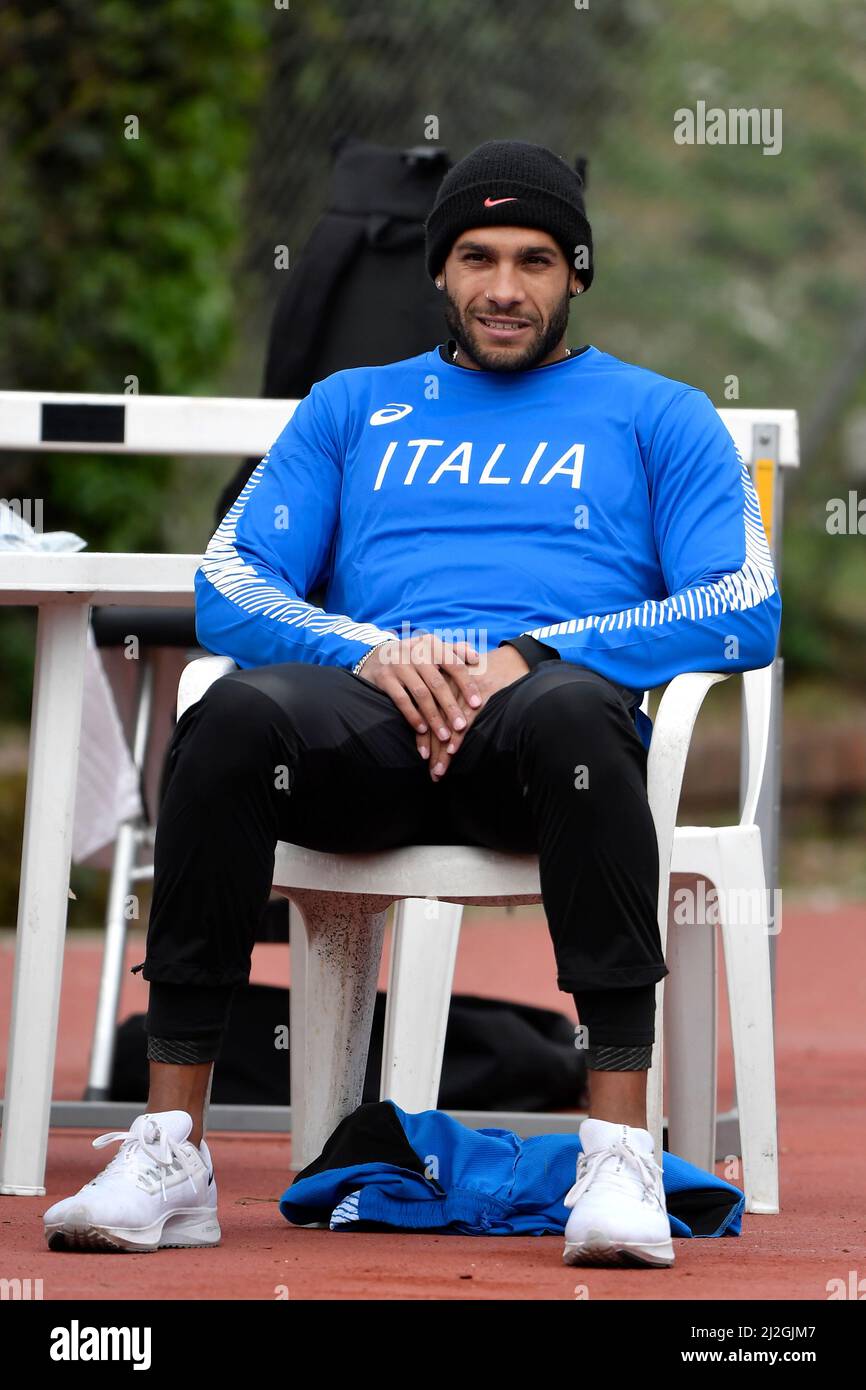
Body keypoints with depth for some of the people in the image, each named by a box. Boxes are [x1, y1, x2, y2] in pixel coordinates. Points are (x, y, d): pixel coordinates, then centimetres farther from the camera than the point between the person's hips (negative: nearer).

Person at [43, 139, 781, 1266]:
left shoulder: (659, 416, 21)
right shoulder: (353, 408, 28)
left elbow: (744, 615, 5)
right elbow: (228, 591, 15)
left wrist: (532, 653, -10)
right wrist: (372, 653, -8)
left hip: (535, 733, -2)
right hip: (372, 717, 2)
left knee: (573, 710, -40)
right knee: (234, 715, -34)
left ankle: (620, 1153, -41)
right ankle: (170, 1153, -33)